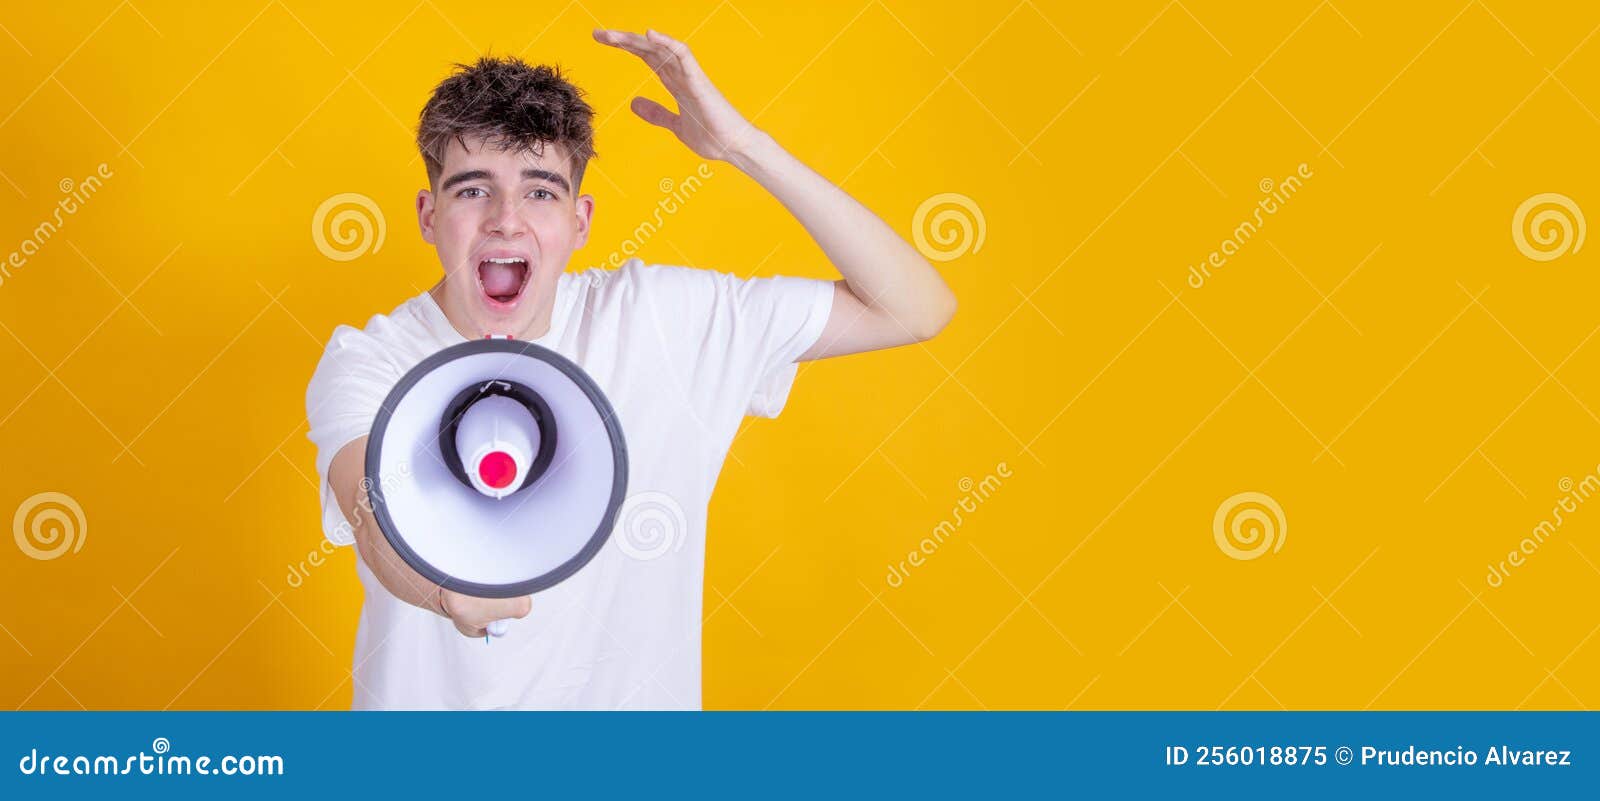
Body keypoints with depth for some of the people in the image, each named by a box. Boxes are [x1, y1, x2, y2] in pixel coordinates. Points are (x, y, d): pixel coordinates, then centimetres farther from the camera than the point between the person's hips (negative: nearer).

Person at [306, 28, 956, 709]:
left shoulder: (654, 317, -13)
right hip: (432, 697, -1)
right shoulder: (366, 364, -18)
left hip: (630, 693, 2)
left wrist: (743, 145, -23)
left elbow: (914, 309, -15)